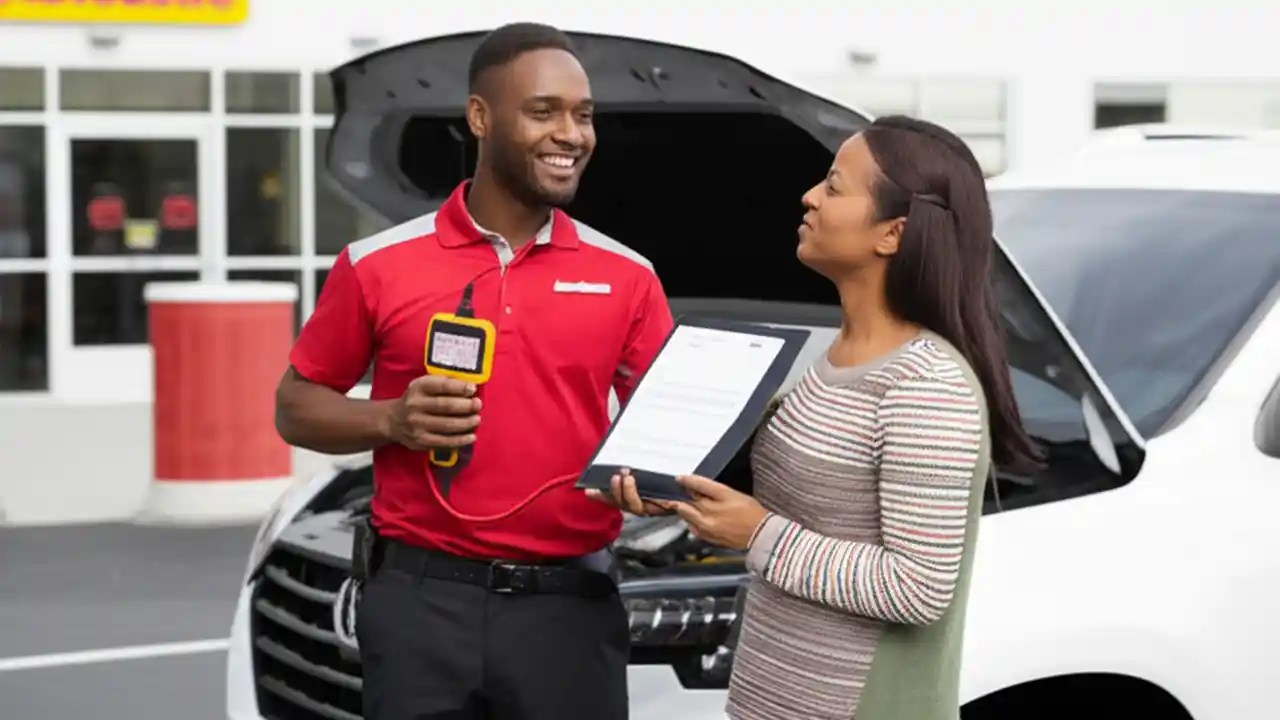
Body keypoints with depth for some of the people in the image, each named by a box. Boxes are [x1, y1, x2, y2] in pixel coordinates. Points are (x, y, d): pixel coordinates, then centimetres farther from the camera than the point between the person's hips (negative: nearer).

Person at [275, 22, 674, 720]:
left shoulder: (628, 277, 6)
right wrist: (391, 420, -11)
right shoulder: (380, 265, 1)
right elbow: (296, 405, 8)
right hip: (421, 601, -1)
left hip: (570, 607, 2)